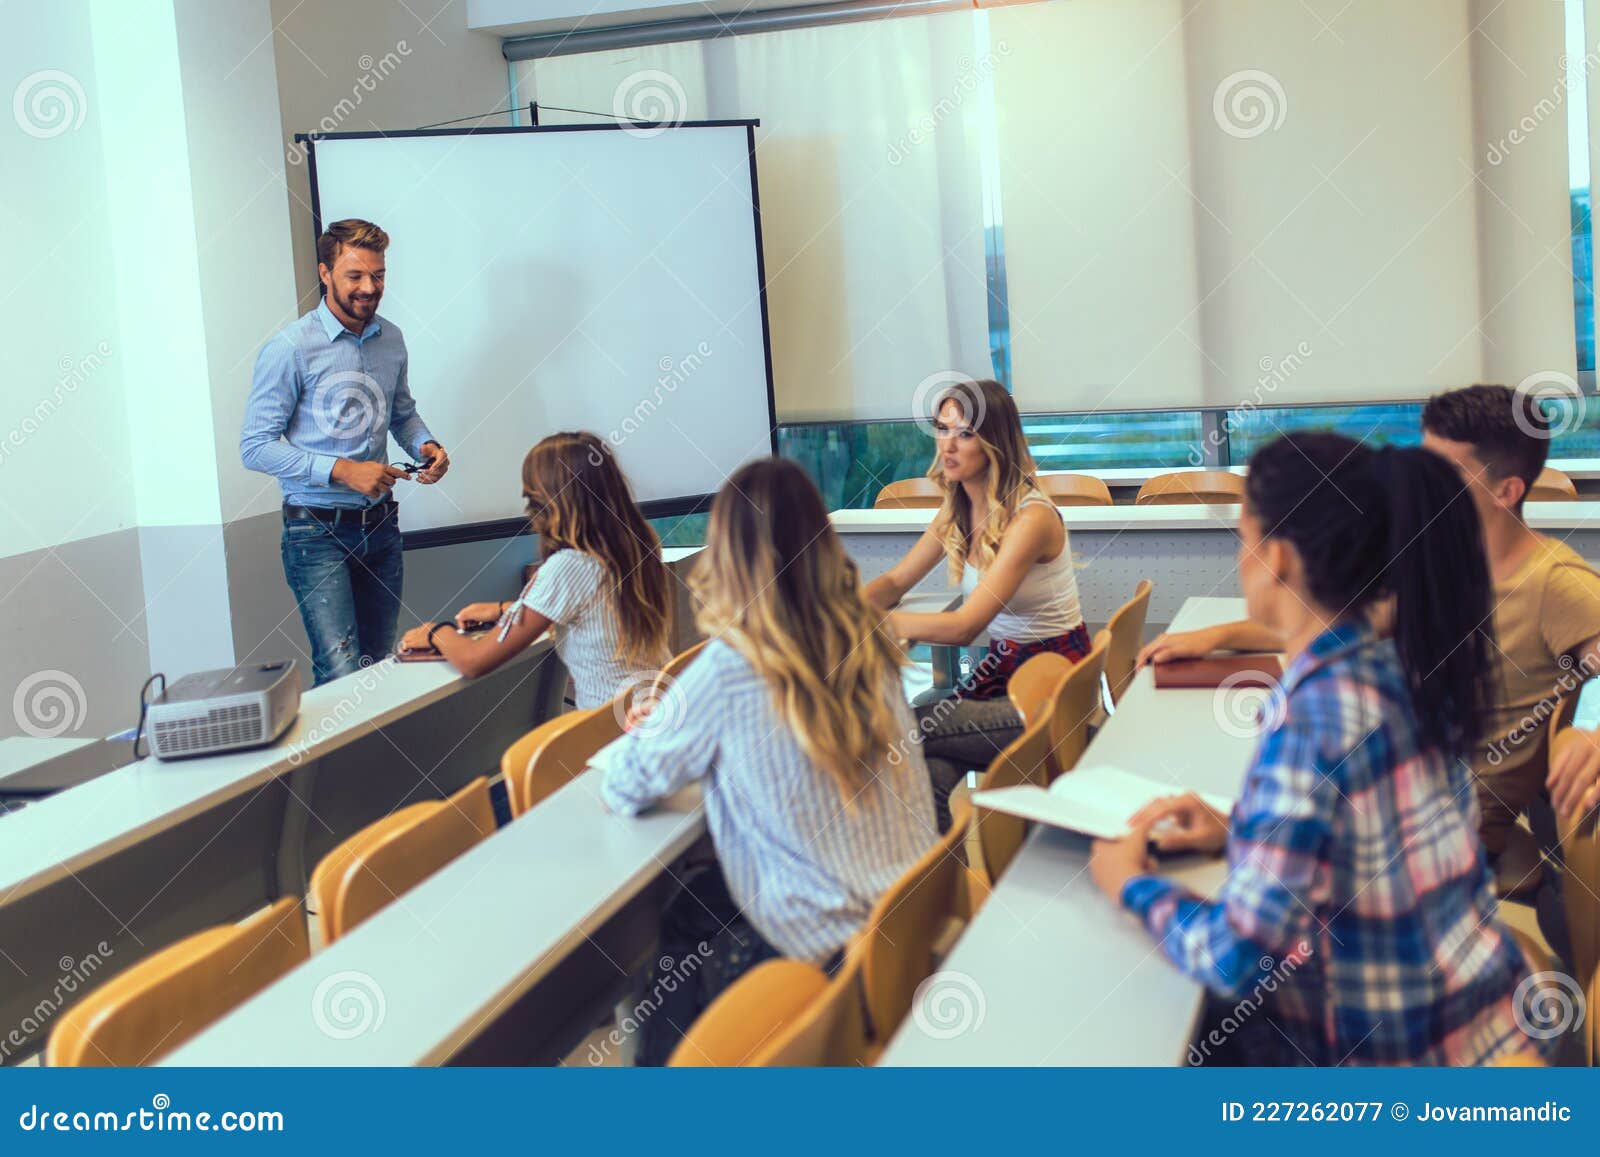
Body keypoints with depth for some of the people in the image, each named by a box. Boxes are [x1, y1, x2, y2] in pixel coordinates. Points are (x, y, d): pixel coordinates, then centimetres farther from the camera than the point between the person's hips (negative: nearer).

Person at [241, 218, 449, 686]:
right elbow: (255, 447, -13)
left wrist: (425, 446, -1)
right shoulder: (290, 348, -12)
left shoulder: (391, 339, 7)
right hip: (317, 530, -6)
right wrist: (341, 471, -20)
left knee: (379, 663, 12)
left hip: (379, 524, 6)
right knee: (342, 674, -15)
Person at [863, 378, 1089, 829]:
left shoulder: (1030, 518, -21)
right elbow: (895, 581, 13)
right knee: (931, 771, -23)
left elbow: (965, 626, -26)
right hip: (1003, 667, 7)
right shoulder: (957, 512, 5)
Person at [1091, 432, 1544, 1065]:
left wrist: (1134, 886, -9)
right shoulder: (1402, 665, -2)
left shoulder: (1308, 720, -26)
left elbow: (1241, 959, -26)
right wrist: (1236, 831, 8)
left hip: (1384, 1055, -7)